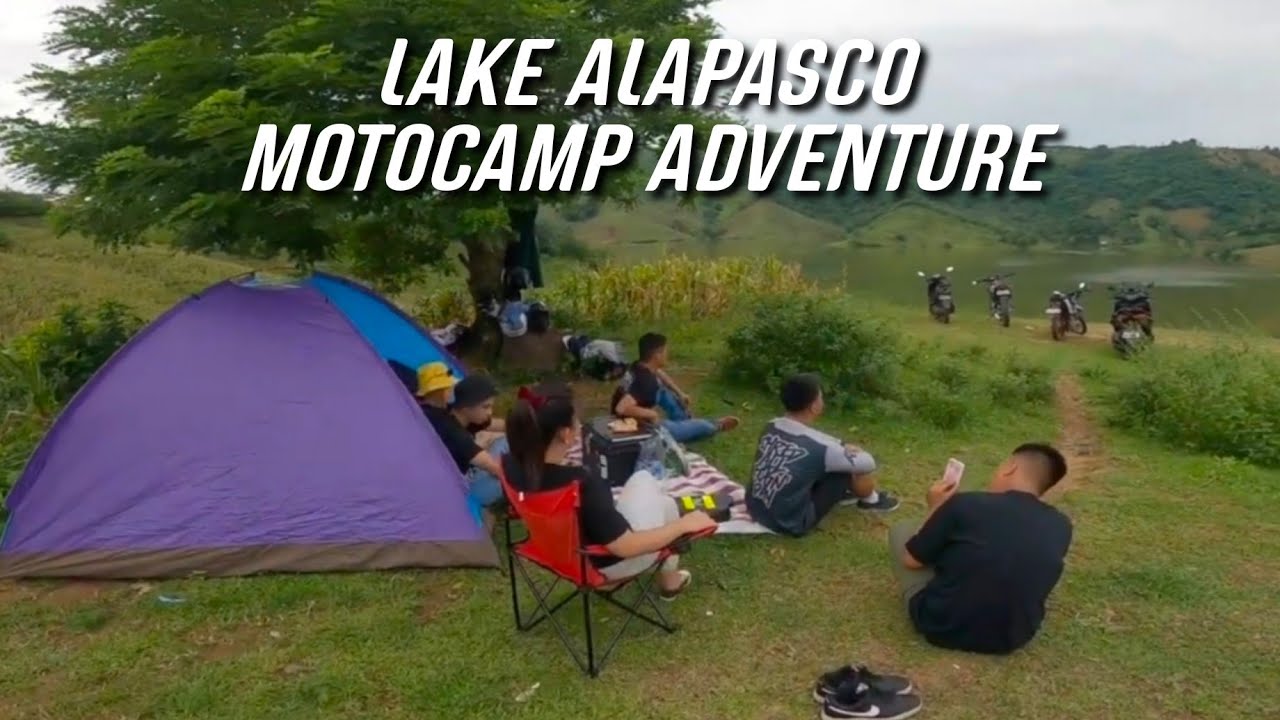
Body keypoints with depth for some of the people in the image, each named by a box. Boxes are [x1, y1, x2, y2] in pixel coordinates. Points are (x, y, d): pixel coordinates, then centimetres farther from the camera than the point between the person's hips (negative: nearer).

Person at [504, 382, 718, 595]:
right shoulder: (580, 485, -42)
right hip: (604, 562, -6)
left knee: (642, 478, 22)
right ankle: (669, 580, 44)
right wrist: (684, 525, -22)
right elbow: (627, 547, -33)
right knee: (667, 505, 23)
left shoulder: (512, 465, -20)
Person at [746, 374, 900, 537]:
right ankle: (870, 500, 30)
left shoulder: (771, 427, -4)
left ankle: (840, 492, 38)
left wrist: (842, 446, 10)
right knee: (862, 466, 0)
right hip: (791, 525, -7)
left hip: (755, 511, 7)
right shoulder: (818, 446, -23)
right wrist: (848, 450, 13)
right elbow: (867, 463, -7)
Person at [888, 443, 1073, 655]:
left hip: (941, 626, -4)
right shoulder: (1060, 527, -4)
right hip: (1012, 639, 5)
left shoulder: (965, 505, -17)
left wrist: (936, 509, 7)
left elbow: (911, 560, -6)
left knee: (900, 530, 14)